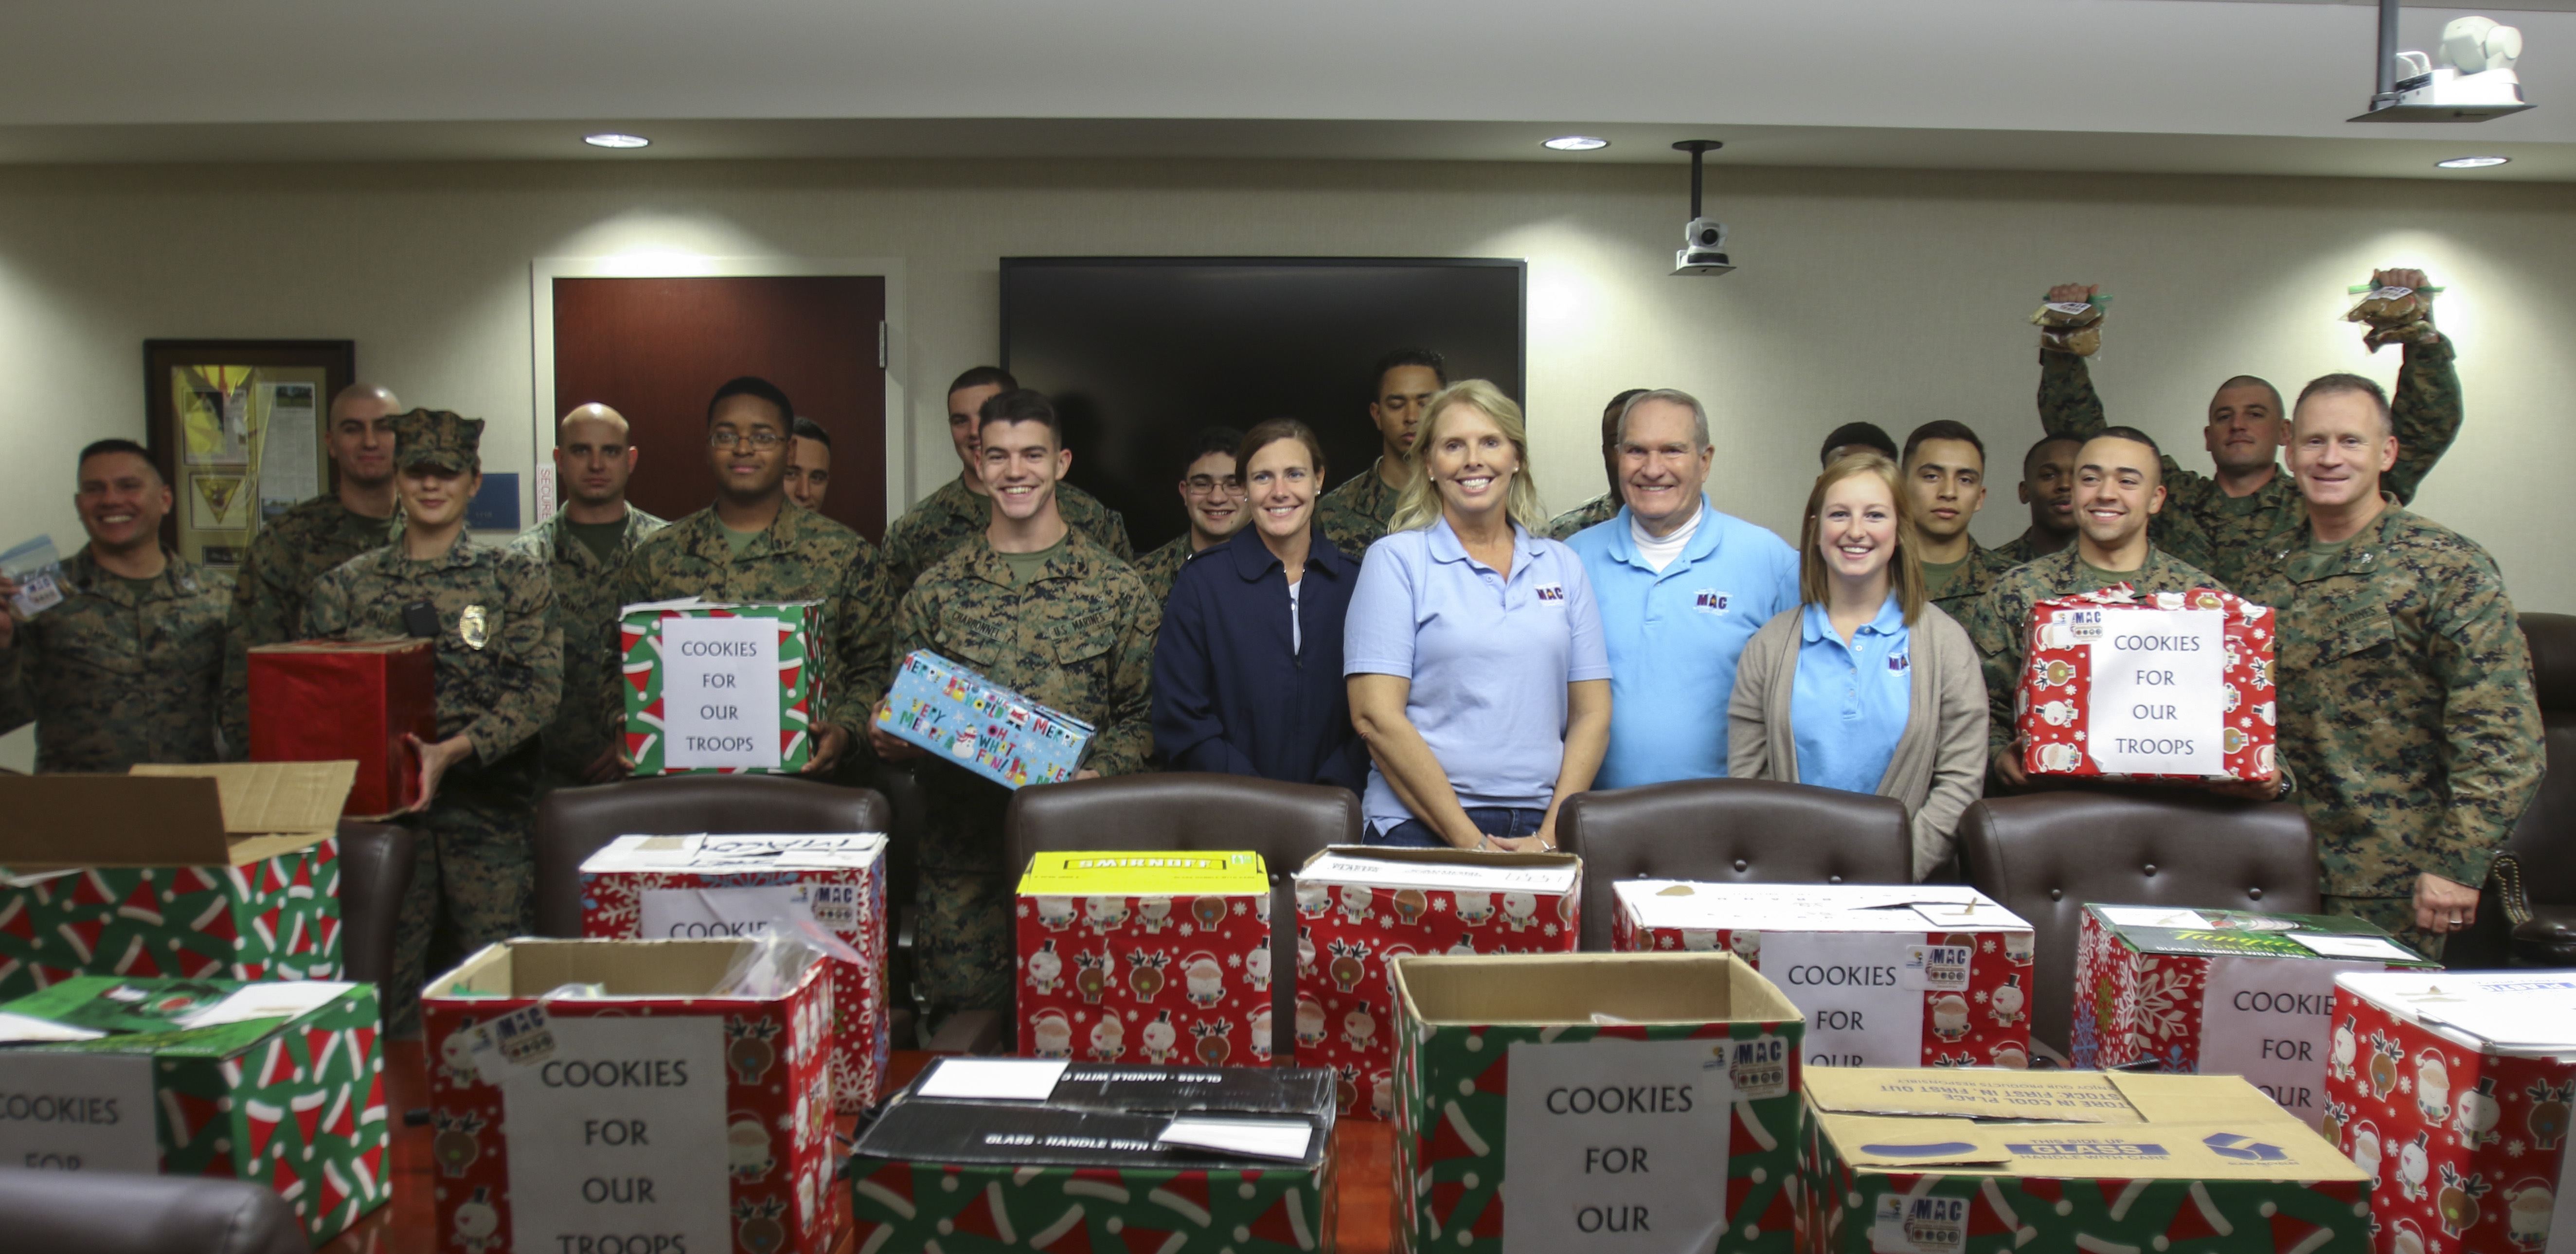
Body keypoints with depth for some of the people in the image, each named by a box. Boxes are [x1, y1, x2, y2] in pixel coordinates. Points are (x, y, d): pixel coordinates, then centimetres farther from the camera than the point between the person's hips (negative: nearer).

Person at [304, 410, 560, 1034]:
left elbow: (540, 688, -4)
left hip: (488, 812, -1)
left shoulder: (517, 577, 6)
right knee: (385, 978, 3)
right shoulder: (345, 586, 12)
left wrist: (454, 749, -17)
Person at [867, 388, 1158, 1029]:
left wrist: (1099, 773, -13)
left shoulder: (1116, 586, 4)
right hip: (961, 851, 2)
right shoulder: (937, 590, 9)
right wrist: (889, 737, -6)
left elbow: (1143, 716, 4)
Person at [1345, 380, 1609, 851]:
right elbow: (1376, 717, -7)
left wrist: (1549, 839, -4)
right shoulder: (1395, 559, 1)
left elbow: (1591, 714, 10)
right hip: (1422, 829, -3)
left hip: (1537, 830, 3)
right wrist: (1471, 843, -11)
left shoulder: (1563, 565, 12)